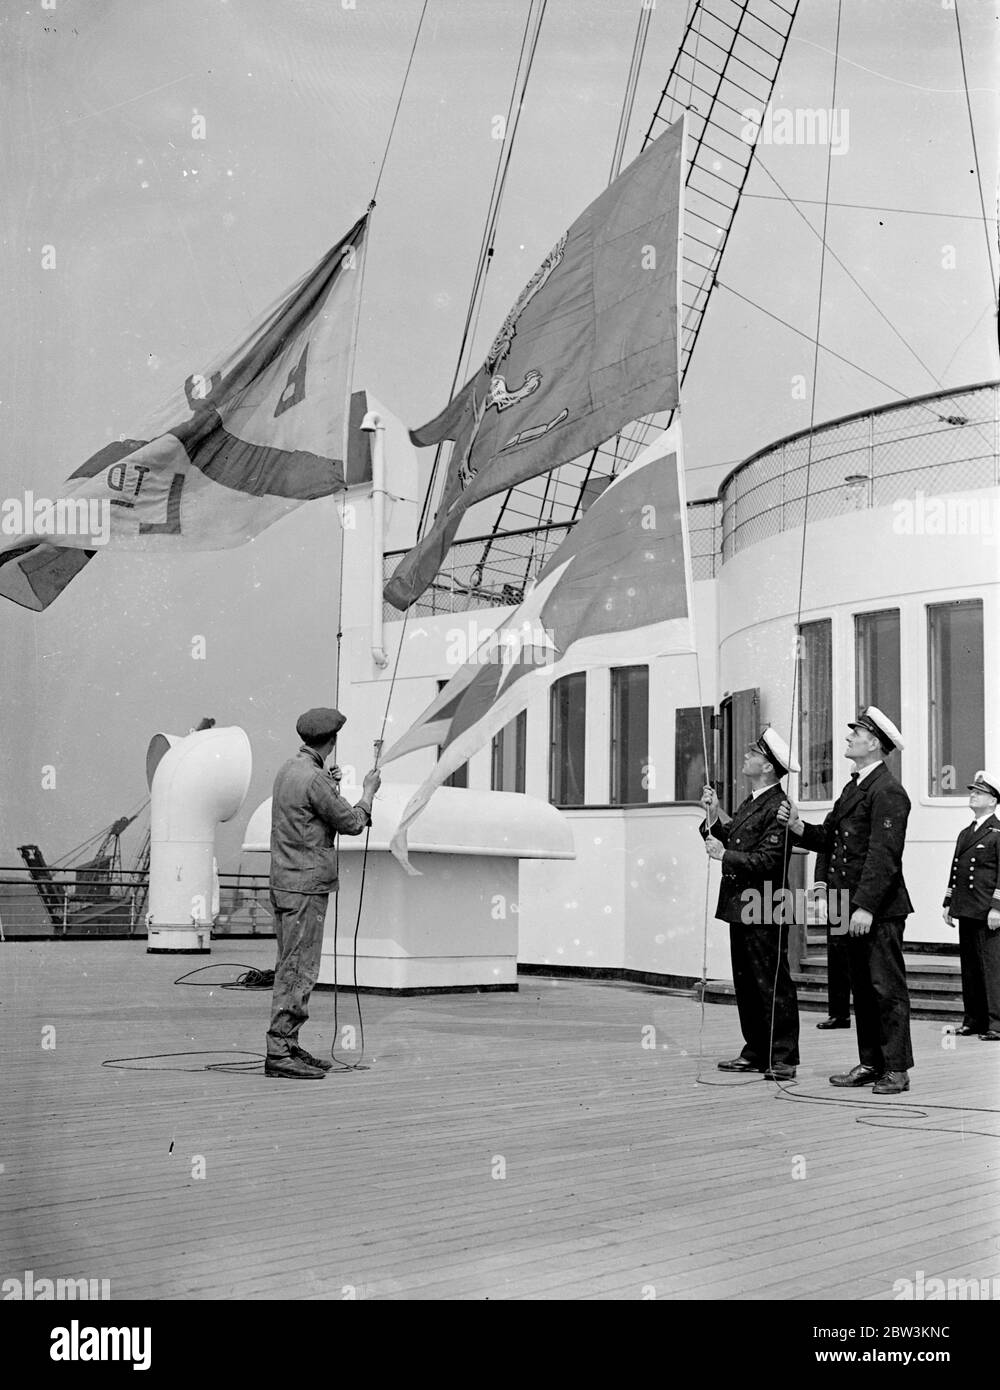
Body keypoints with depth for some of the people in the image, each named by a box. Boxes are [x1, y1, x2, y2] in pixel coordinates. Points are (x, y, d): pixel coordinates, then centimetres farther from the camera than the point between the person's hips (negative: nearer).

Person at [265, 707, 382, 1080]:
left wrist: (330, 786, 36)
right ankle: (279, 1053, -7)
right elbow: (352, 823, -9)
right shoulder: (313, 779, -18)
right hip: (305, 885, -10)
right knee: (298, 970, -7)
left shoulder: (288, 769, 10)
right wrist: (369, 790, 8)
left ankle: (288, 1046, 19)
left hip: (285, 881, 10)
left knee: (291, 967, 14)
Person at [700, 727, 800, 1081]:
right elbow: (728, 839, 17)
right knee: (746, 983, 13)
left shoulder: (778, 807, -14)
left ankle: (783, 1058, 3)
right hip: (741, 906, 10)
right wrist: (713, 815, 5)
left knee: (773, 985, -3)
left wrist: (725, 855, -16)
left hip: (765, 912, -10)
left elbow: (767, 860, -20)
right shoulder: (749, 804, 16)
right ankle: (756, 1052, 21)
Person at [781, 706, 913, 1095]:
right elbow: (831, 838, 16)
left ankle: (897, 1069, 4)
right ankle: (871, 1063, 21)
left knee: (887, 988, -2)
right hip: (852, 907, 10)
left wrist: (866, 907, -24)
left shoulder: (887, 791, -13)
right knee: (862, 987, 14)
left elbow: (883, 855, -20)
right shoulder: (855, 787, 18)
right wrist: (799, 827, -2)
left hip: (879, 910, -9)